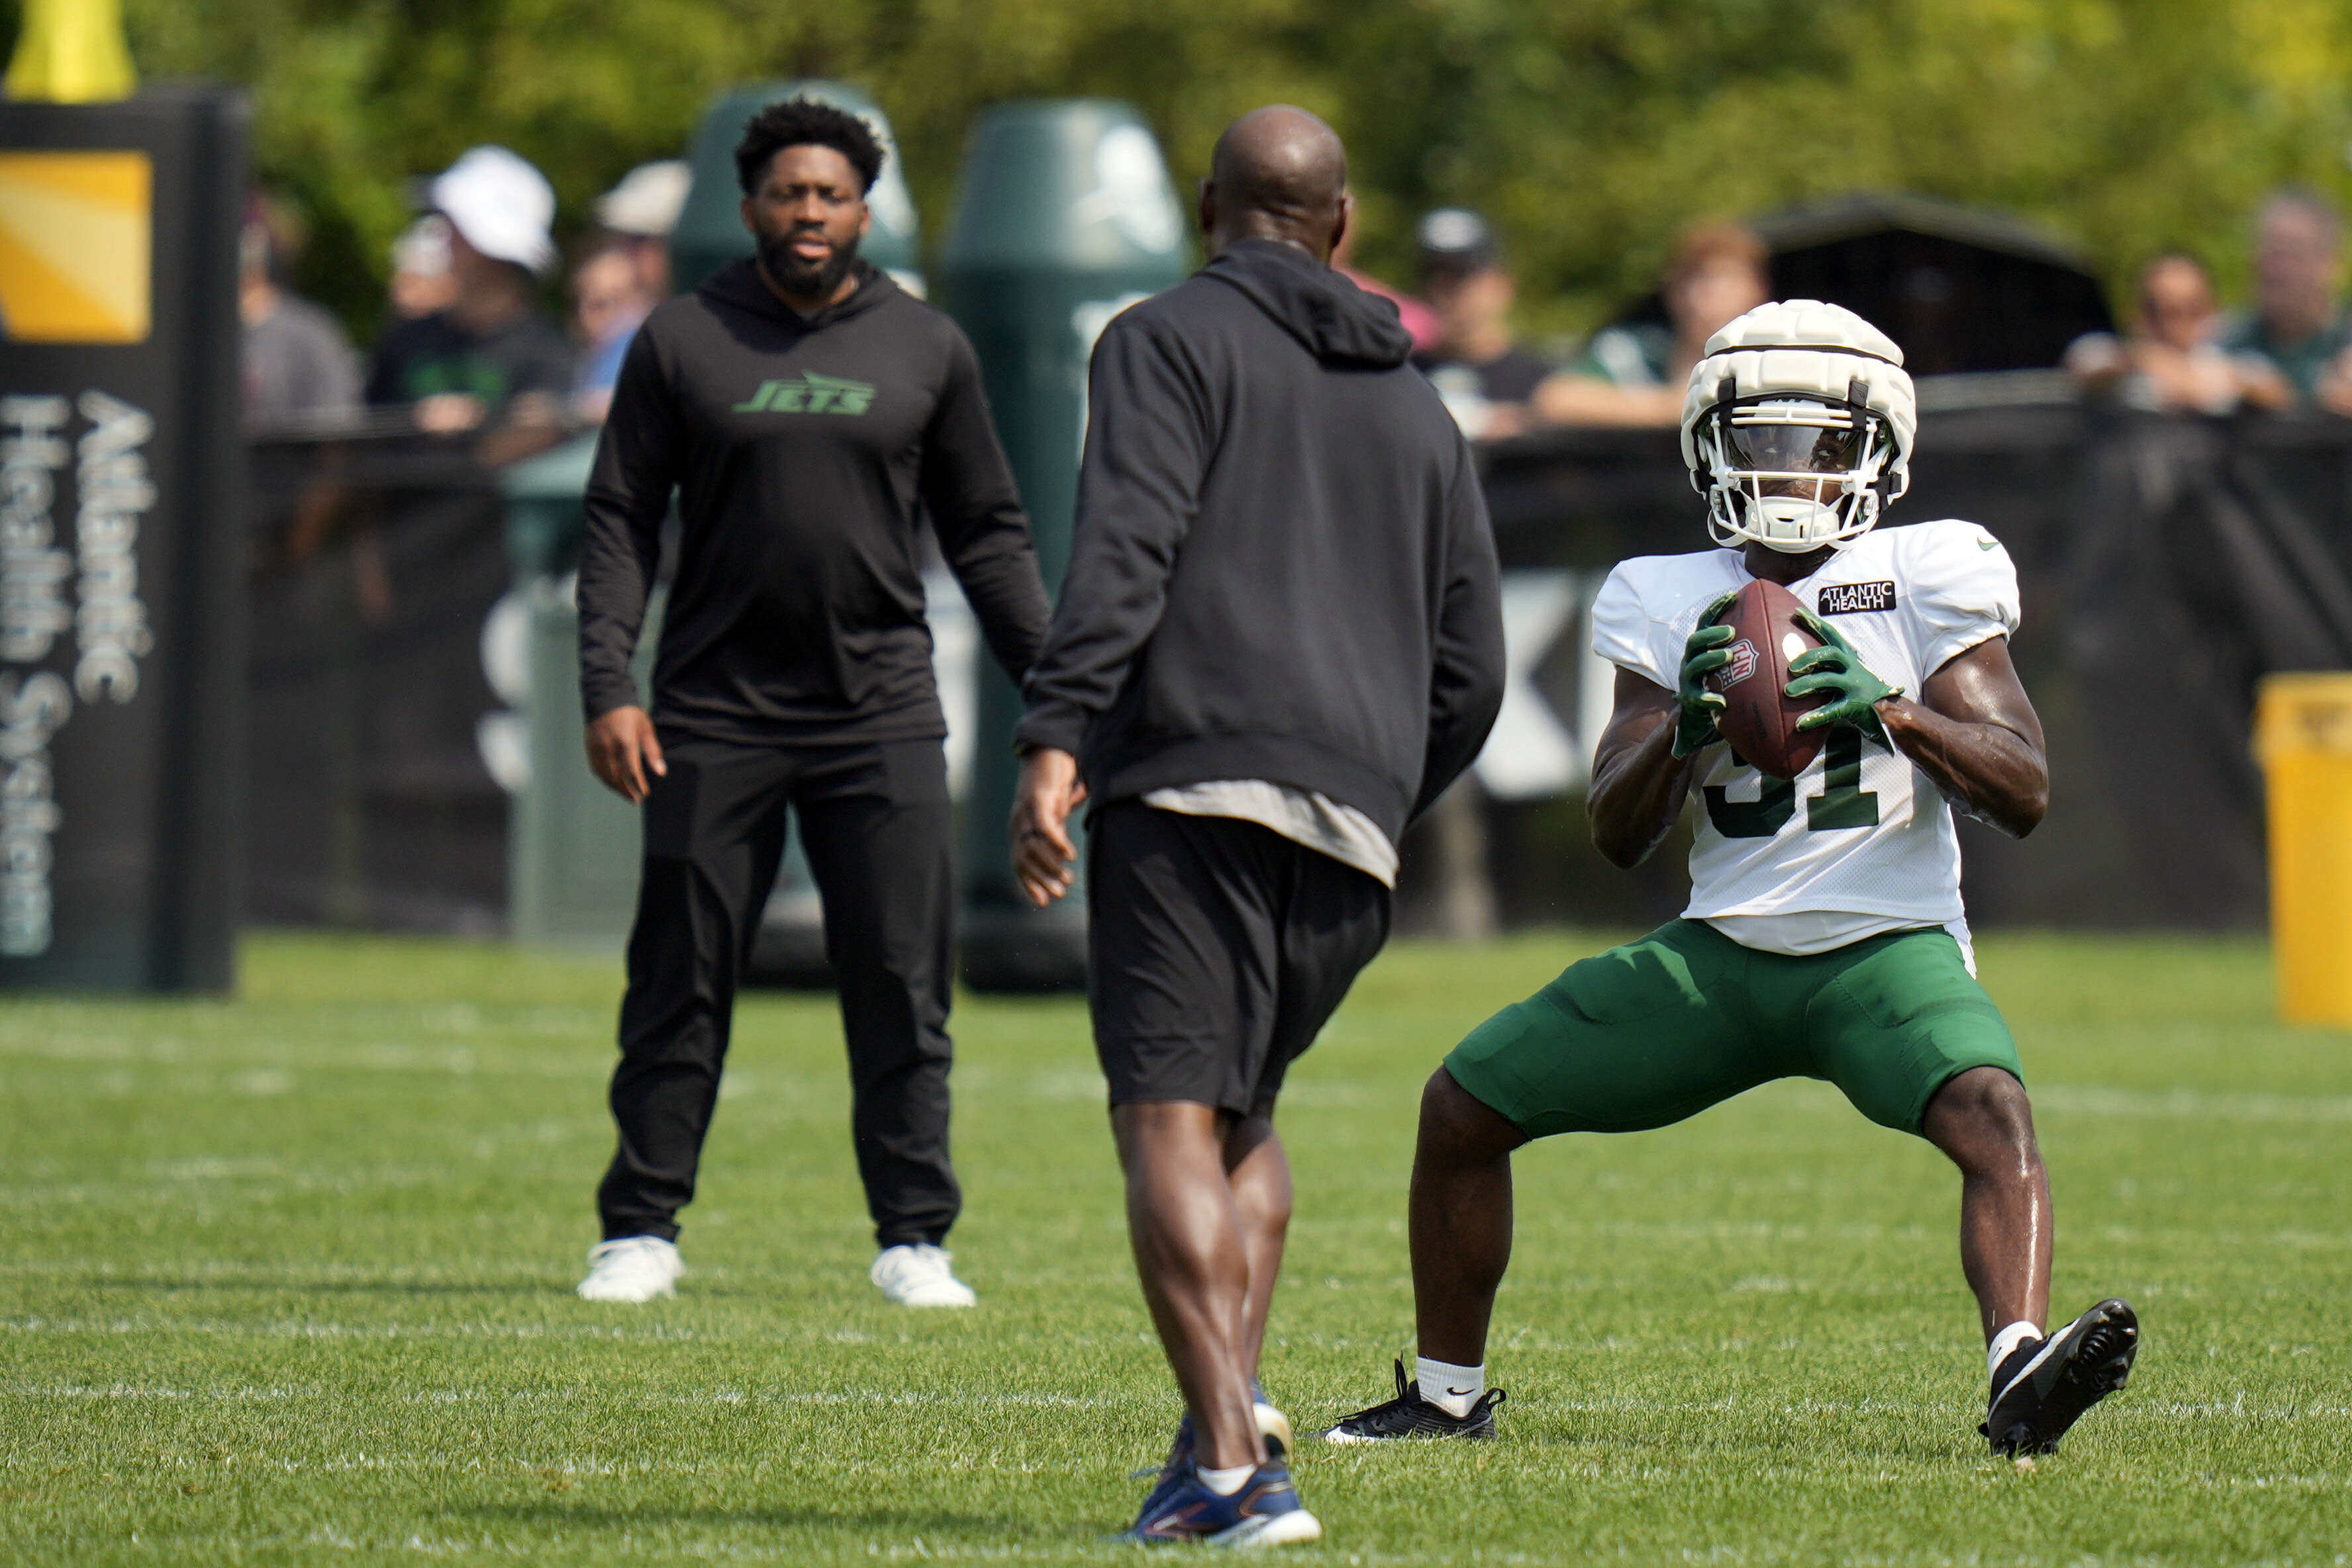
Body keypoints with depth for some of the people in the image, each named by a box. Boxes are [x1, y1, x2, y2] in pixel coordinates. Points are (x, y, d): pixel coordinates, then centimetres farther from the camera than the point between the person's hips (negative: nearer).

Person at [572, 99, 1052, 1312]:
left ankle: (913, 1238, 5)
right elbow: (620, 521, 4)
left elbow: (986, 533, 14)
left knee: (901, 987, -1)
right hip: (714, 715, -1)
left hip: (883, 718, 1)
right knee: (681, 984, 1)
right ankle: (642, 1230, 9)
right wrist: (607, 687, -7)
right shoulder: (682, 343, 4)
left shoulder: (925, 349, 8)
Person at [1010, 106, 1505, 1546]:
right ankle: (1237, 1399, 0)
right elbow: (1472, 671, 23)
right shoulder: (1417, 412, 26)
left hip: (1198, 782, -6)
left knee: (1173, 1117, -10)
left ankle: (1230, 1462, -23)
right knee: (1245, 1110, 20)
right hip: (1358, 813, 6)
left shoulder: (1171, 343, 8)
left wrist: (1058, 740, -16)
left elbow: (1127, 548, -9)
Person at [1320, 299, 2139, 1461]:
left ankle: (2019, 1373, -51)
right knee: (1463, 1105, 4)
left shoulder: (1925, 579, -3)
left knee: (1992, 1111, -34)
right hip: (1719, 953, 4)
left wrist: (1894, 712, -27)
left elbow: (2023, 792, -10)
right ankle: (1447, 1395, 21)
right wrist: (1684, 731, -19)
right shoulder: (1670, 604, 6)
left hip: (1886, 948, -4)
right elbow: (1618, 834, 1)